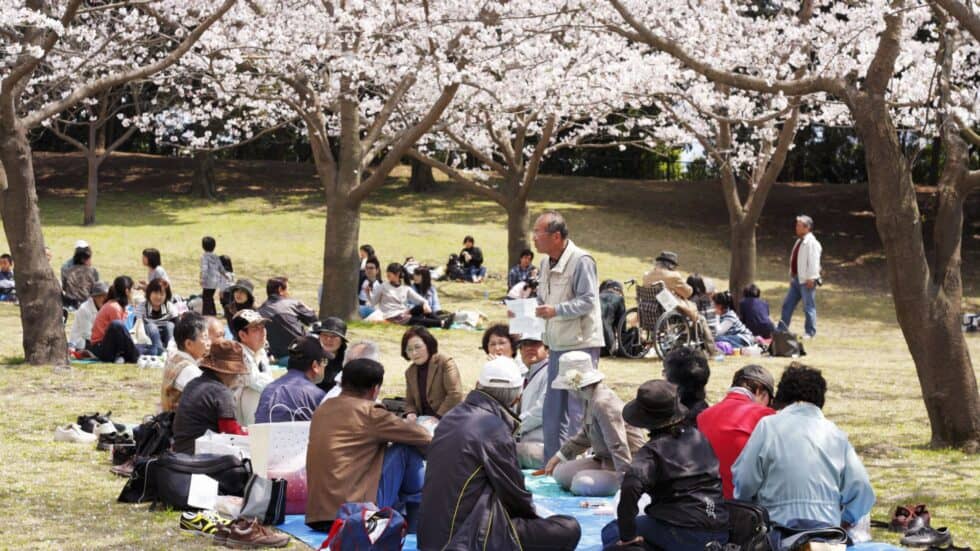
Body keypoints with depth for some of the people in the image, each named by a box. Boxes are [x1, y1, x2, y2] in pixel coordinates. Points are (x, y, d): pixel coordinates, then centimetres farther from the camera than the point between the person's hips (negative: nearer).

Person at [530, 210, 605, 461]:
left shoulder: (581, 261, -14)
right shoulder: (546, 263, 11)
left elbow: (588, 301, -19)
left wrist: (556, 310, -26)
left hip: (581, 344, -8)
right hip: (557, 345, 8)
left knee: (578, 411, -5)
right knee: (553, 409, 13)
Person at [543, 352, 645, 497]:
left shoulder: (603, 404, -26)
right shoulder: (591, 399, 6)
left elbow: (618, 446, -29)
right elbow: (585, 436, 23)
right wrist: (559, 456, 28)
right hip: (604, 460, 10)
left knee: (581, 484, -30)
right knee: (560, 473, 6)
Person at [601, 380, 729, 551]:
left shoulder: (653, 450, -9)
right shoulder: (701, 437, 11)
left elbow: (631, 485, -26)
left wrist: (627, 536, -18)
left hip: (683, 533, -7)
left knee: (611, 533, 10)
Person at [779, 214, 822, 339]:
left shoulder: (812, 243, -14)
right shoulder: (799, 241, 16)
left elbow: (813, 262, -19)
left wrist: (811, 278, -22)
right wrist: (792, 277, 21)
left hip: (806, 281, -10)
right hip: (796, 279, 10)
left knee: (808, 307, -1)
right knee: (787, 304, 10)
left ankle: (810, 332, 7)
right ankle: (782, 329, 15)